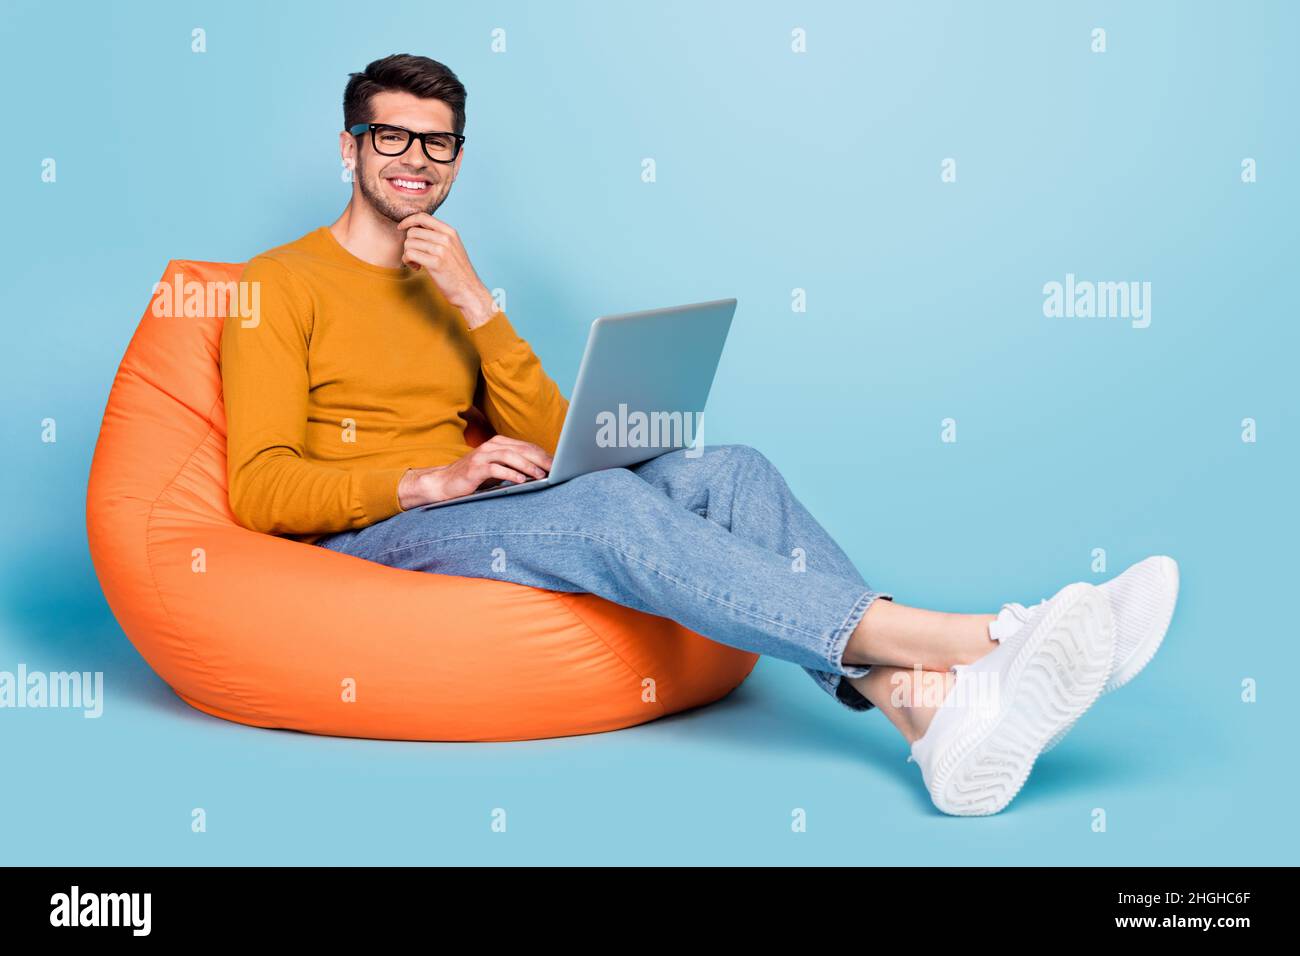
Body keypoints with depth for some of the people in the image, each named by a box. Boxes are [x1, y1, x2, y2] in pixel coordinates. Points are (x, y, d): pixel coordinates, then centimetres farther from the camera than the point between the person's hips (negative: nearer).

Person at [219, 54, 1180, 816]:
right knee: (609, 506, -34)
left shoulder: (454, 287, 21)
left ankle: (930, 705, -40)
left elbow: (549, 444, 7)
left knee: (731, 472, -19)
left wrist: (474, 304, -4)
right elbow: (261, 490, -9)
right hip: (361, 542, -6)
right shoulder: (282, 283, 3)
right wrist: (434, 479, -21)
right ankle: (969, 641, -43)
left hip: (479, 520, 6)